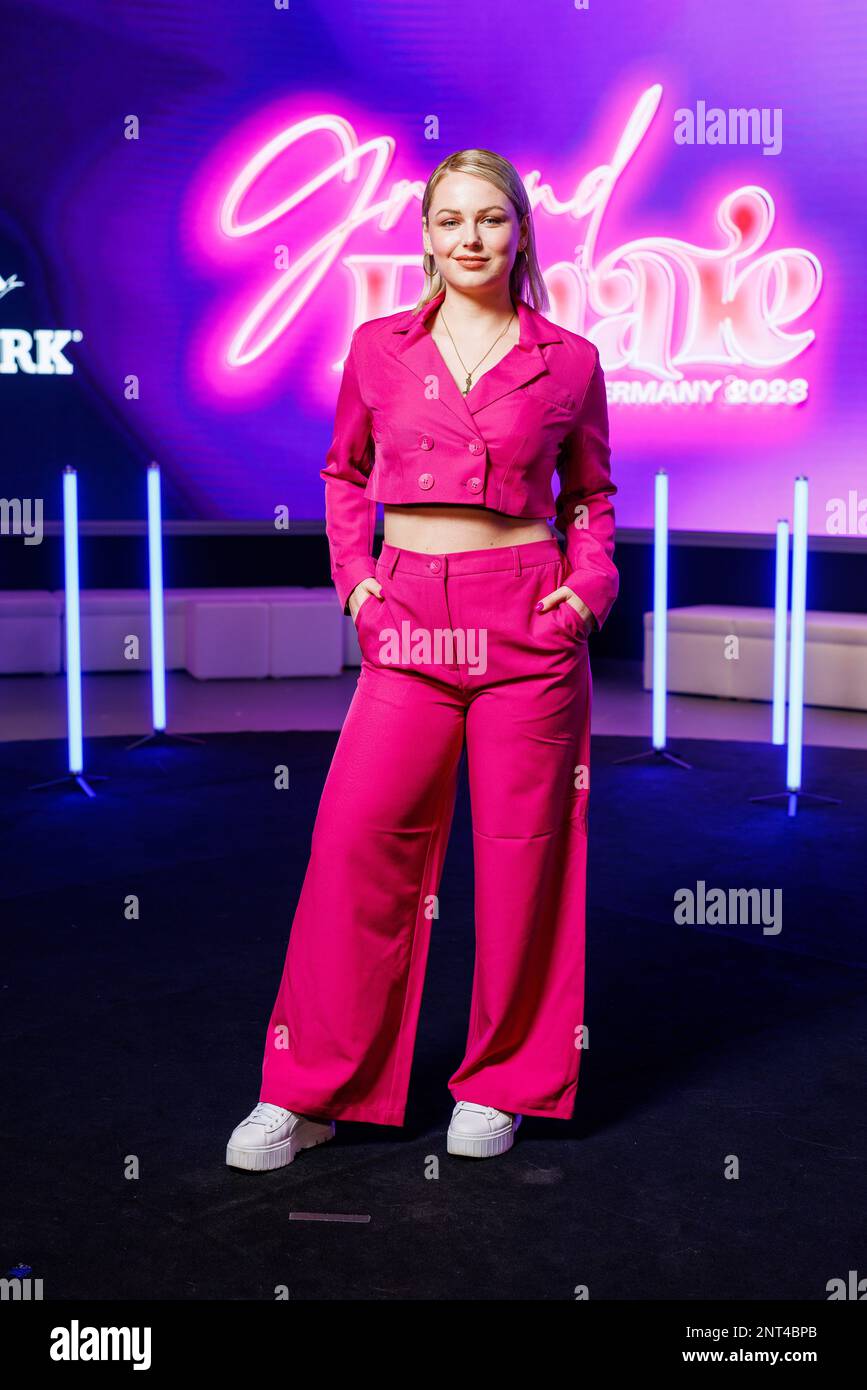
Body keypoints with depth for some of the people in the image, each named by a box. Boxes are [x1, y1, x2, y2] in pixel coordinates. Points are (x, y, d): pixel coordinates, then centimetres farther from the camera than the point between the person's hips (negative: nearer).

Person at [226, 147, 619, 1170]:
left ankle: (500, 1081, 22)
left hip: (528, 624, -1)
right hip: (408, 623, 1)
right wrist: (353, 575, 6)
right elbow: (344, 472, 19)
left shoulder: (567, 361, 5)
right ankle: (309, 1091, 9)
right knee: (355, 835, -6)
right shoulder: (379, 349, 8)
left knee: (519, 850, 4)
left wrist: (591, 581, 0)